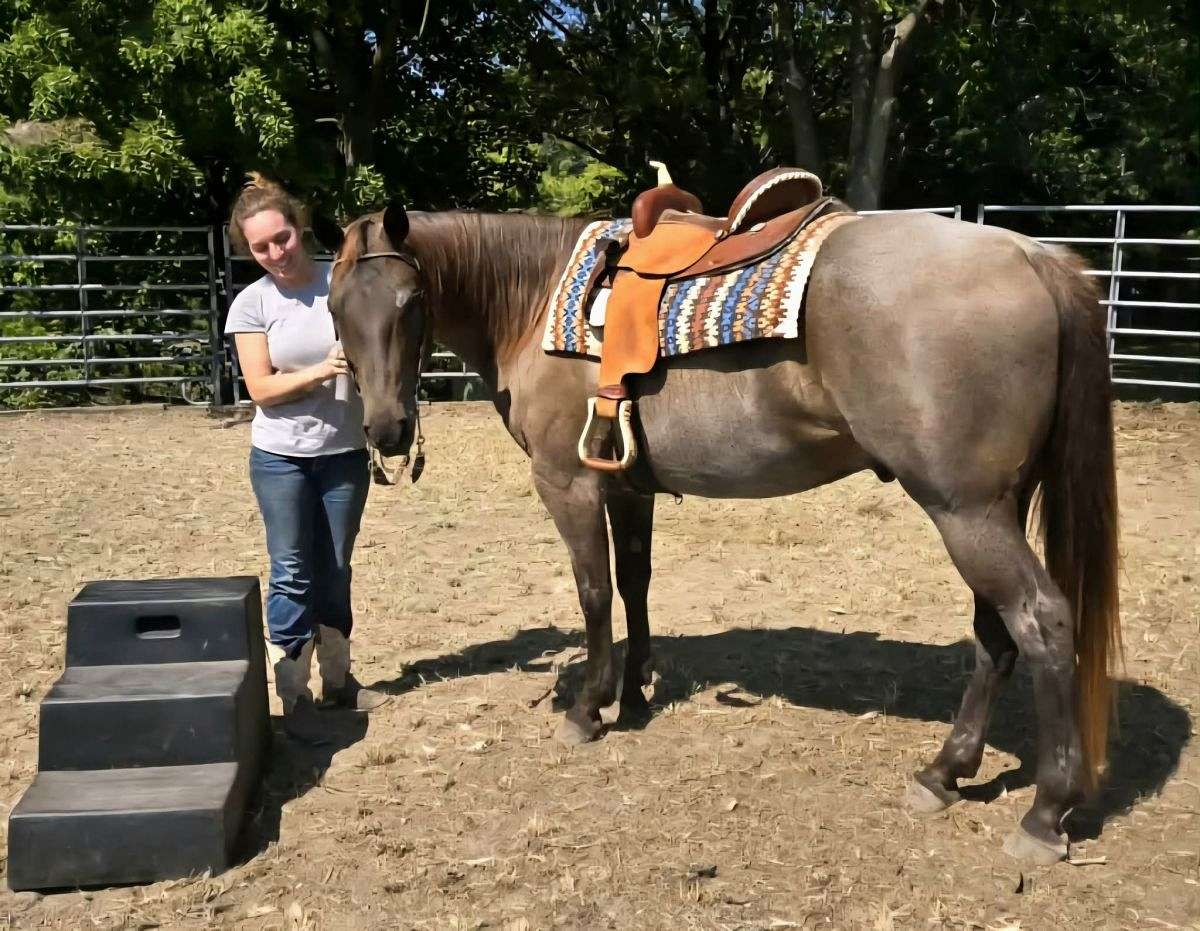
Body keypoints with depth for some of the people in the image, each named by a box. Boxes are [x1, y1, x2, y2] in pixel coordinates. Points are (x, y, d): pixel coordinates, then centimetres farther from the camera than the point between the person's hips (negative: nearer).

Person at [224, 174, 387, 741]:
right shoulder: (252, 303, -6)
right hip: (281, 458, -1)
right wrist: (321, 371, -26)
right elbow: (261, 389, -11)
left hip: (345, 453, 2)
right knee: (293, 575, 0)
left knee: (334, 572, 12)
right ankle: (294, 695, 9)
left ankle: (338, 678, 27)